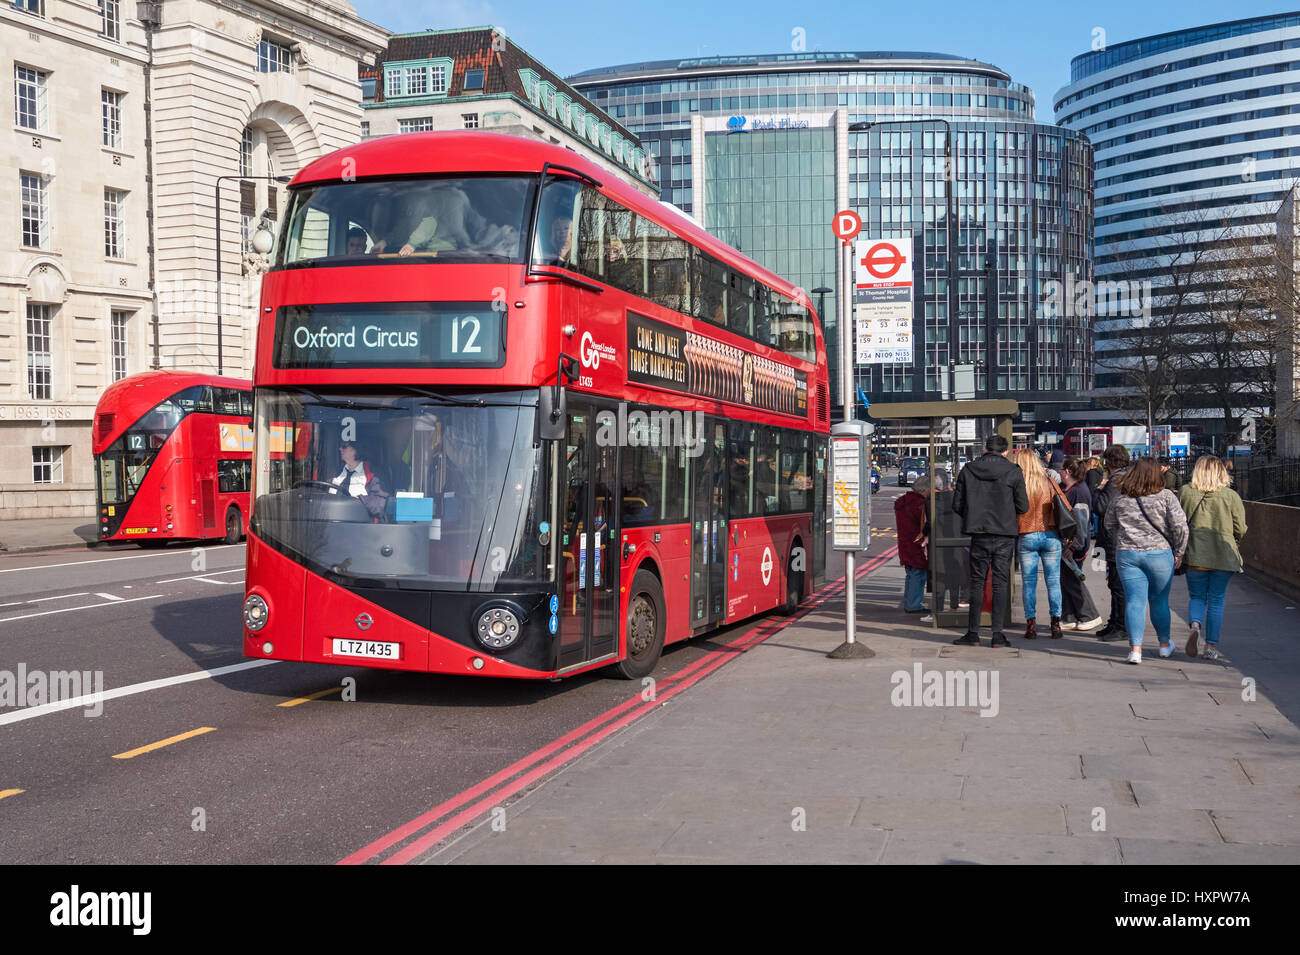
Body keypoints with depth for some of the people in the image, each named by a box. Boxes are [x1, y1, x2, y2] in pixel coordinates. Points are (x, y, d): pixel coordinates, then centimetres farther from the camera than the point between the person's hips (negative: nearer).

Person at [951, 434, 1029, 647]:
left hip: (979, 535, 1)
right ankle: (998, 634, 2)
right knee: (1001, 583, 4)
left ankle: (973, 633, 9)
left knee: (977, 582, 8)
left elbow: (957, 505, 2)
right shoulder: (1013, 472, -3)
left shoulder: (968, 471, 1)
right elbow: (1023, 507, -3)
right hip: (1005, 534, -1)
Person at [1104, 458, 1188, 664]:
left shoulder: (1119, 498, 4)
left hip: (1126, 555, 1)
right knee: (1159, 601, 13)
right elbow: (1180, 526, -8)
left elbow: (1110, 526, 15)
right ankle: (1165, 644, 28)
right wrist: (1178, 552, 3)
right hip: (1159, 554, -1)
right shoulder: (1166, 496, -6)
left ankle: (1135, 648, -6)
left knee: (1134, 601, 2)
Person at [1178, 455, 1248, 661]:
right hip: (1224, 557, 0)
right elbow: (1240, 529, -2)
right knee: (1216, 601, 9)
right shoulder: (1231, 496, -3)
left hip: (1195, 554, 0)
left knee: (1196, 596, 13)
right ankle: (1211, 646, 9)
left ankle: (1195, 624, -16)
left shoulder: (1186, 492, -1)